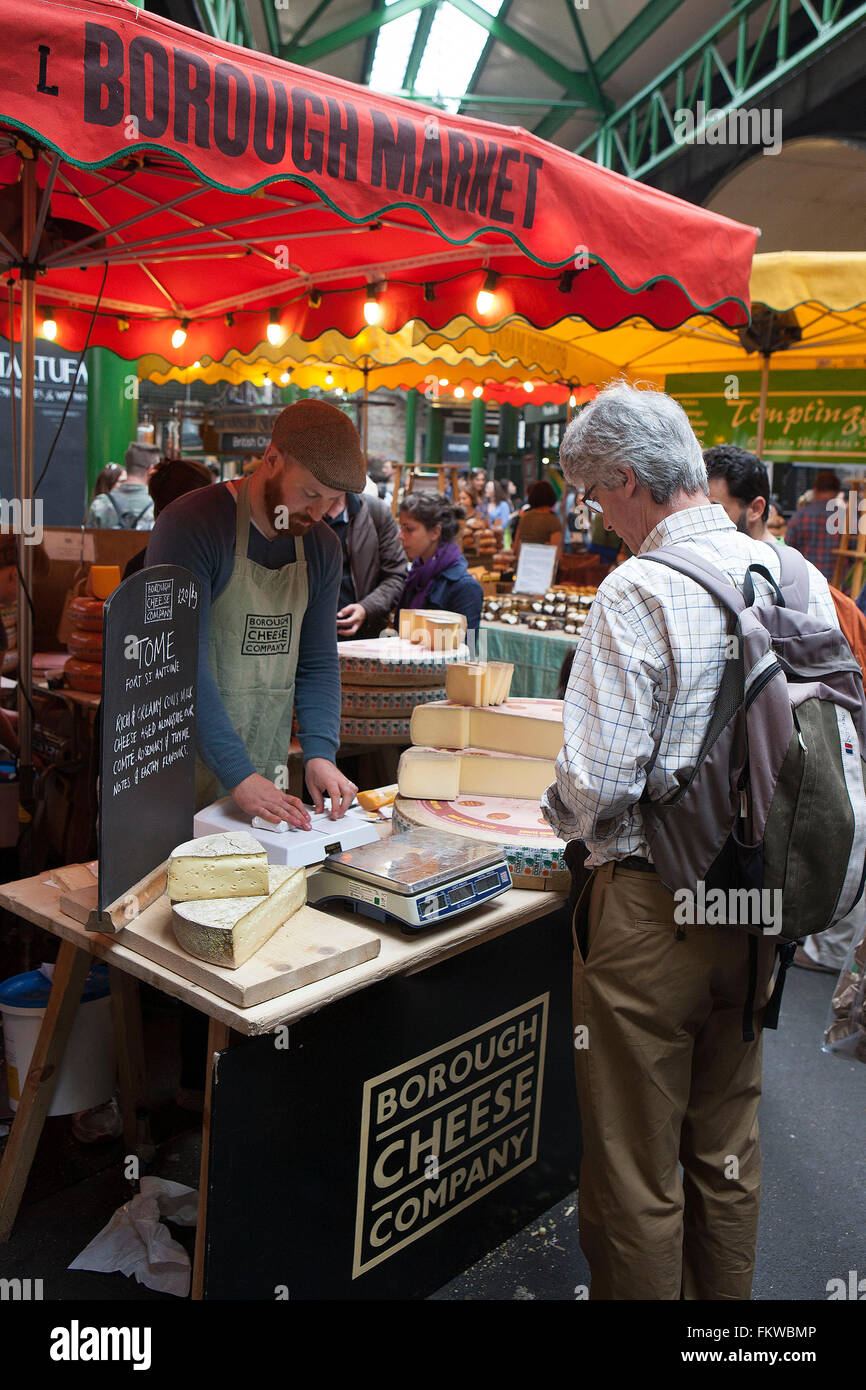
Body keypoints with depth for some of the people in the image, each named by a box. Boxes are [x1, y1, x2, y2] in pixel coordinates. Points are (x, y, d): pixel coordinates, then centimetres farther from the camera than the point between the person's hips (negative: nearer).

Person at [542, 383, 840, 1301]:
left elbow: (599, 781, -21)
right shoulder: (797, 577, 2)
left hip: (653, 907, -7)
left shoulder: (637, 594, -19)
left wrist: (563, 817, 1)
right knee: (728, 1146, 24)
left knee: (636, 1173, 12)